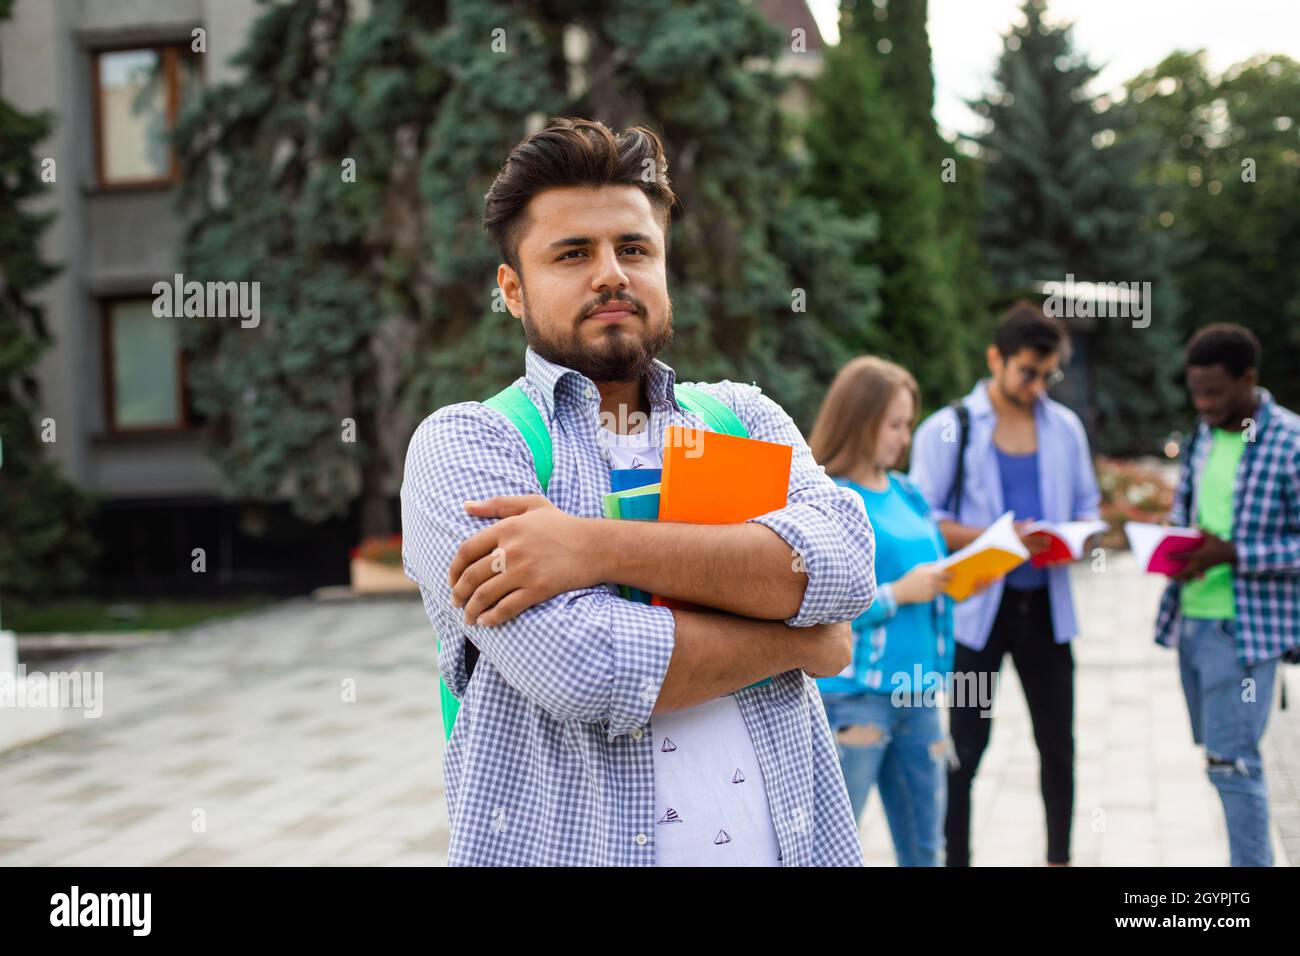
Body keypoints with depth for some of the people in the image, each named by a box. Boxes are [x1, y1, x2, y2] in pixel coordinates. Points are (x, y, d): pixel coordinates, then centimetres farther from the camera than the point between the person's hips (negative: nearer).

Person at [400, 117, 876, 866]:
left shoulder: (744, 416, 7)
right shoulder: (464, 442, -5)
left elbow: (845, 562, -12)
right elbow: (575, 665, -19)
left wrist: (599, 547, -20)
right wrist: (797, 638, -8)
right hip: (569, 843, -3)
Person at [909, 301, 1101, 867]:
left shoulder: (1065, 427, 9)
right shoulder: (948, 430, -4)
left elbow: (1086, 507, 16)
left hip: (1045, 603, 4)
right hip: (976, 607, -4)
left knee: (1058, 742, 10)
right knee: (965, 748, 1)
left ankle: (1059, 856, 24)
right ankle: (955, 858, 10)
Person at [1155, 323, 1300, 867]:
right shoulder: (1204, 433, 9)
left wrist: (1234, 553, -22)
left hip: (1245, 627, -7)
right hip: (1190, 619, 7)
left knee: (1232, 763, -7)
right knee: (1220, 756, 14)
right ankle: (1255, 855, 27)